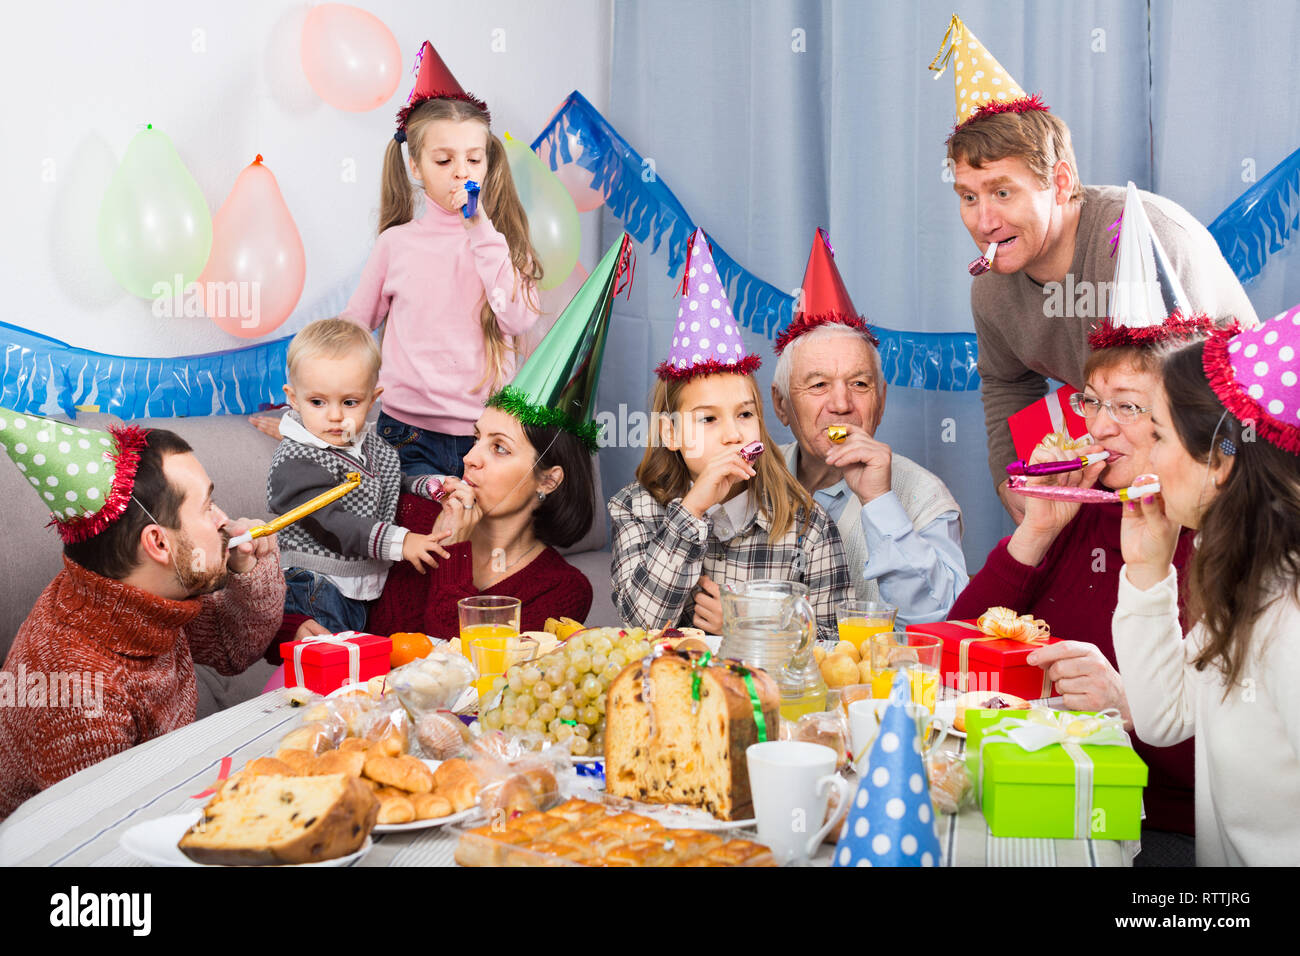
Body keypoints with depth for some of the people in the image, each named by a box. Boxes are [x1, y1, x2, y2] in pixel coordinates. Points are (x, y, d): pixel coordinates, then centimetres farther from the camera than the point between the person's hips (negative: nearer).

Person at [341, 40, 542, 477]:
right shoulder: (396, 243, 8)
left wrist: (481, 229, -10)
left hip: (487, 432, 0)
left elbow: (519, 317, -11)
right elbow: (352, 327, 17)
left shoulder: (501, 239, 7)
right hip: (410, 434, 0)